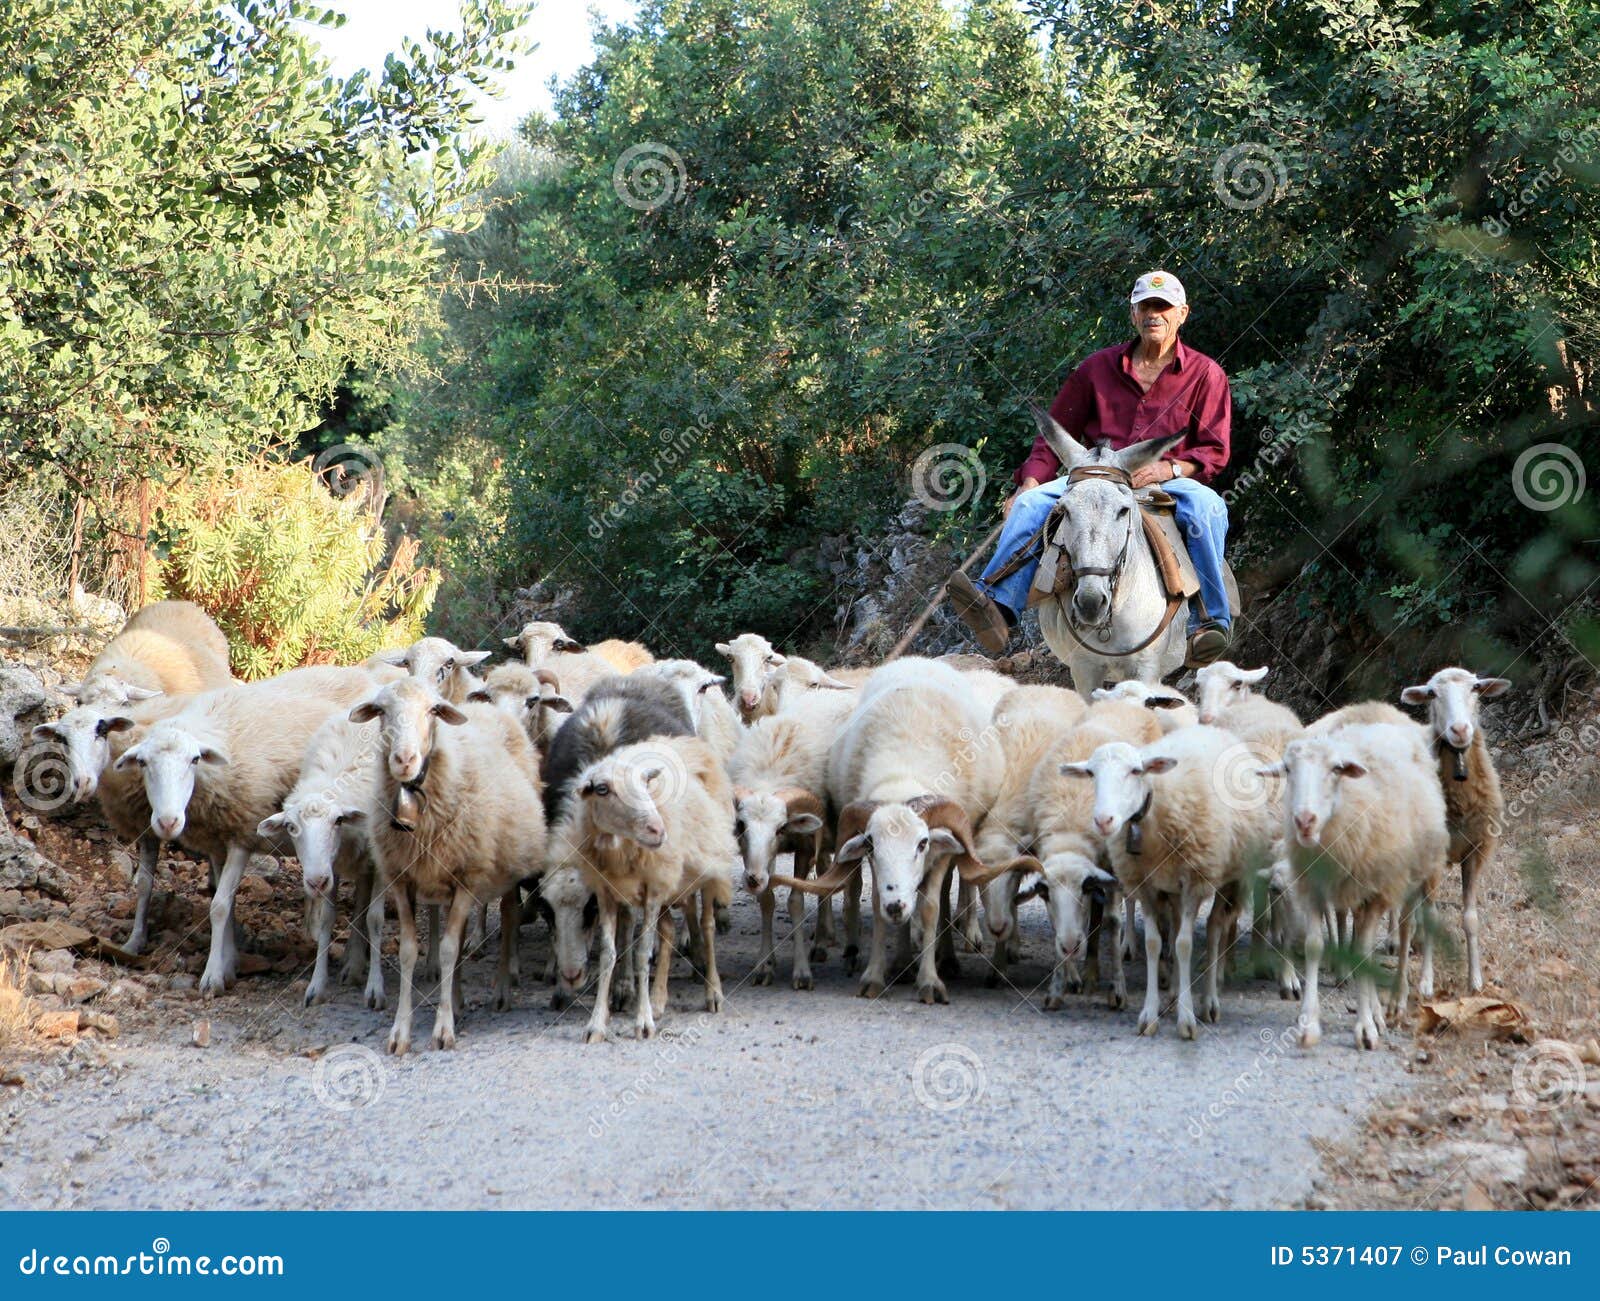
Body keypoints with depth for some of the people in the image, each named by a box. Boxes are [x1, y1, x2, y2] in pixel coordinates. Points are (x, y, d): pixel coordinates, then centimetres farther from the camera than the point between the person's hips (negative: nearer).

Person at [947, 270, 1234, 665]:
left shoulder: (1206, 374, 7)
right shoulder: (1098, 367, 13)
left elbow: (1214, 451, 3)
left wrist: (1170, 467, -18)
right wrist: (1030, 481, -4)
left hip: (1169, 483, -2)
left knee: (1206, 506, -36)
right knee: (1033, 504, -25)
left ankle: (1213, 620, -34)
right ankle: (999, 605, -41)